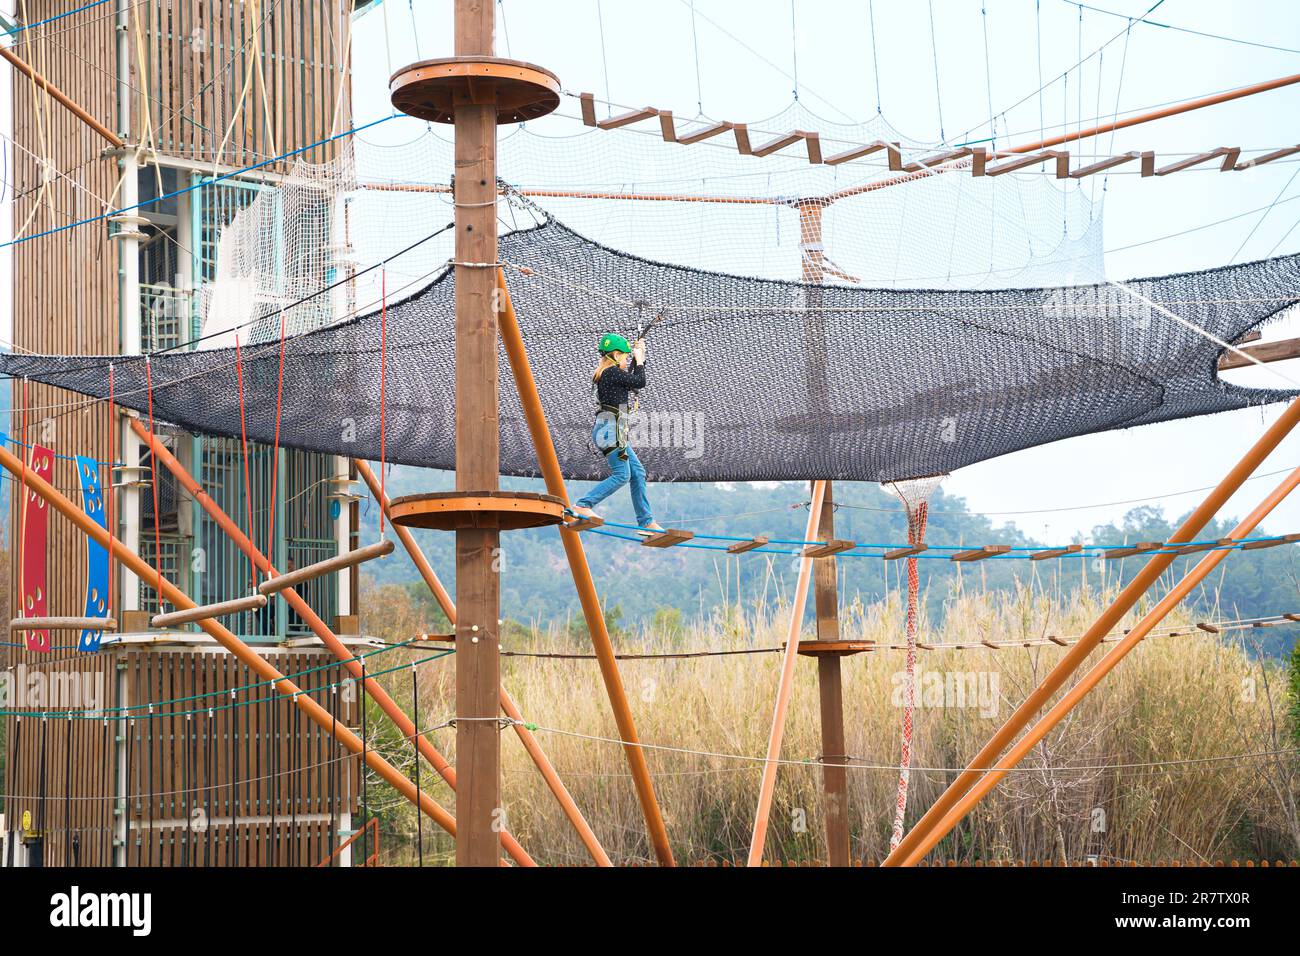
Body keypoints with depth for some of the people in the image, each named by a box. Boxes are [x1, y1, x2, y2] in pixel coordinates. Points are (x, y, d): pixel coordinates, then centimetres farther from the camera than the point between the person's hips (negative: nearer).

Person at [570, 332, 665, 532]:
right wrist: (639, 359, 6)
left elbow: (631, 382, 30)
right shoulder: (612, 372, -12)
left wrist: (638, 357, 26)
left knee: (638, 472, 9)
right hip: (610, 429, -10)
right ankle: (583, 505, -13)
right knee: (622, 475, -11)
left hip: (612, 431, 10)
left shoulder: (602, 373, 18)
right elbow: (640, 382, -8)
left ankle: (646, 522, 9)